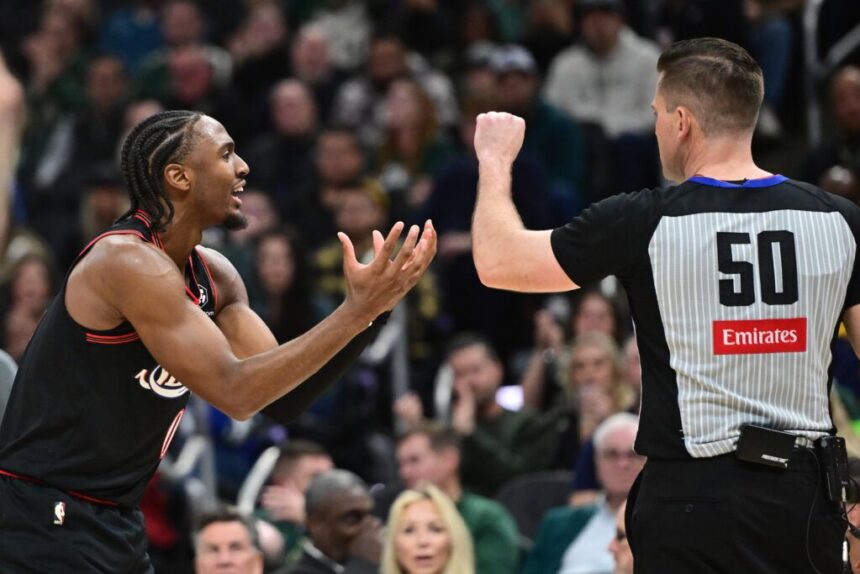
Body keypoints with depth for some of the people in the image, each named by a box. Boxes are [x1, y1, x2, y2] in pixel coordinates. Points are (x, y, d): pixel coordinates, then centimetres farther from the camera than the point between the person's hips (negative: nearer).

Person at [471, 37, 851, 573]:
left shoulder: (644, 222, -9)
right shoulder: (838, 220, -1)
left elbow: (497, 262, 1)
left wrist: (495, 161, 17)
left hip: (694, 494, -3)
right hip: (806, 493, 3)